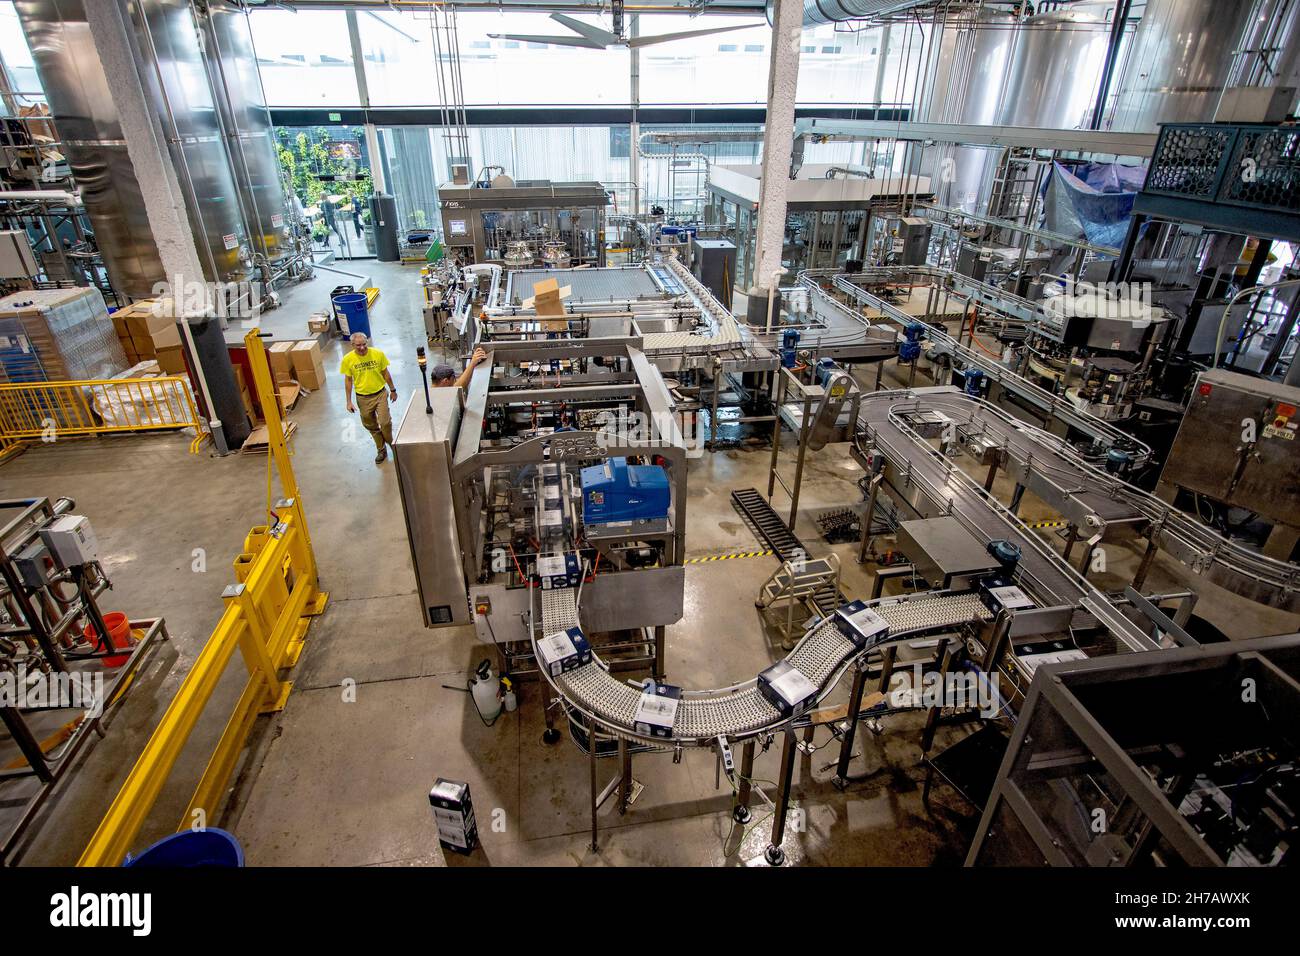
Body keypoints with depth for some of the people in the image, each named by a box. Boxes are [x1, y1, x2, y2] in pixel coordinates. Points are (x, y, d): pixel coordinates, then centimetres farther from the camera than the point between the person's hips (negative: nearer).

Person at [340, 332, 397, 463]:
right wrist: (349, 401, -2)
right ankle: (381, 450, 31)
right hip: (363, 398, 1)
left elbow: (385, 374, 1)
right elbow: (348, 380, -2)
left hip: (380, 394, -1)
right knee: (371, 426, 13)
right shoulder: (348, 359, -12)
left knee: (385, 422, -7)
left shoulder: (378, 354, -12)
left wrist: (393, 390, 8)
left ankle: (391, 443, 22)